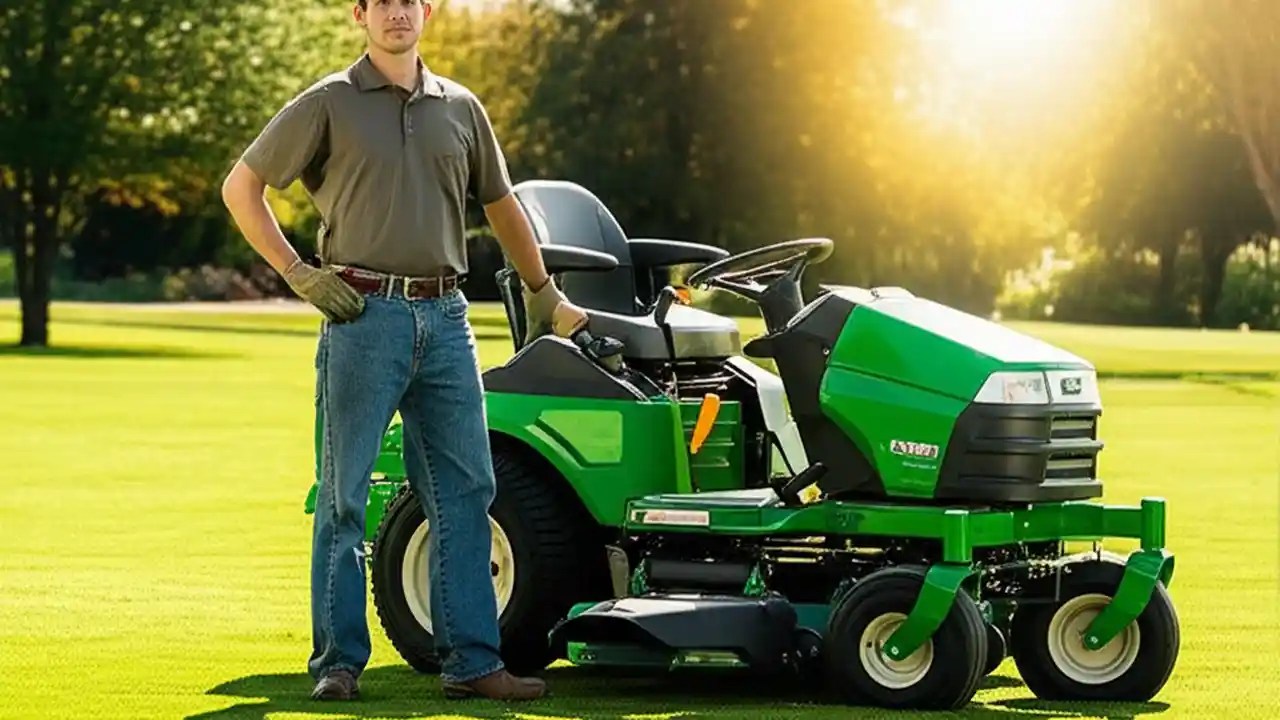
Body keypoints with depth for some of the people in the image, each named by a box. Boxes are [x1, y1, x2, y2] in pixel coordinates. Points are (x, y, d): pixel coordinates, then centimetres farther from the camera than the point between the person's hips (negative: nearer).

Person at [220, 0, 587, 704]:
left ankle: (471, 661, 6)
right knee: (344, 495, 0)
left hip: (444, 318, 4)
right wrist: (298, 273, -4)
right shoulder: (327, 105, 1)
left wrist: (545, 295, 29)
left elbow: (500, 205, 25)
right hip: (362, 313, -4)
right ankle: (338, 663, 6)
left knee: (465, 492, 2)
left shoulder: (461, 109, 13)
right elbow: (240, 186, 3)